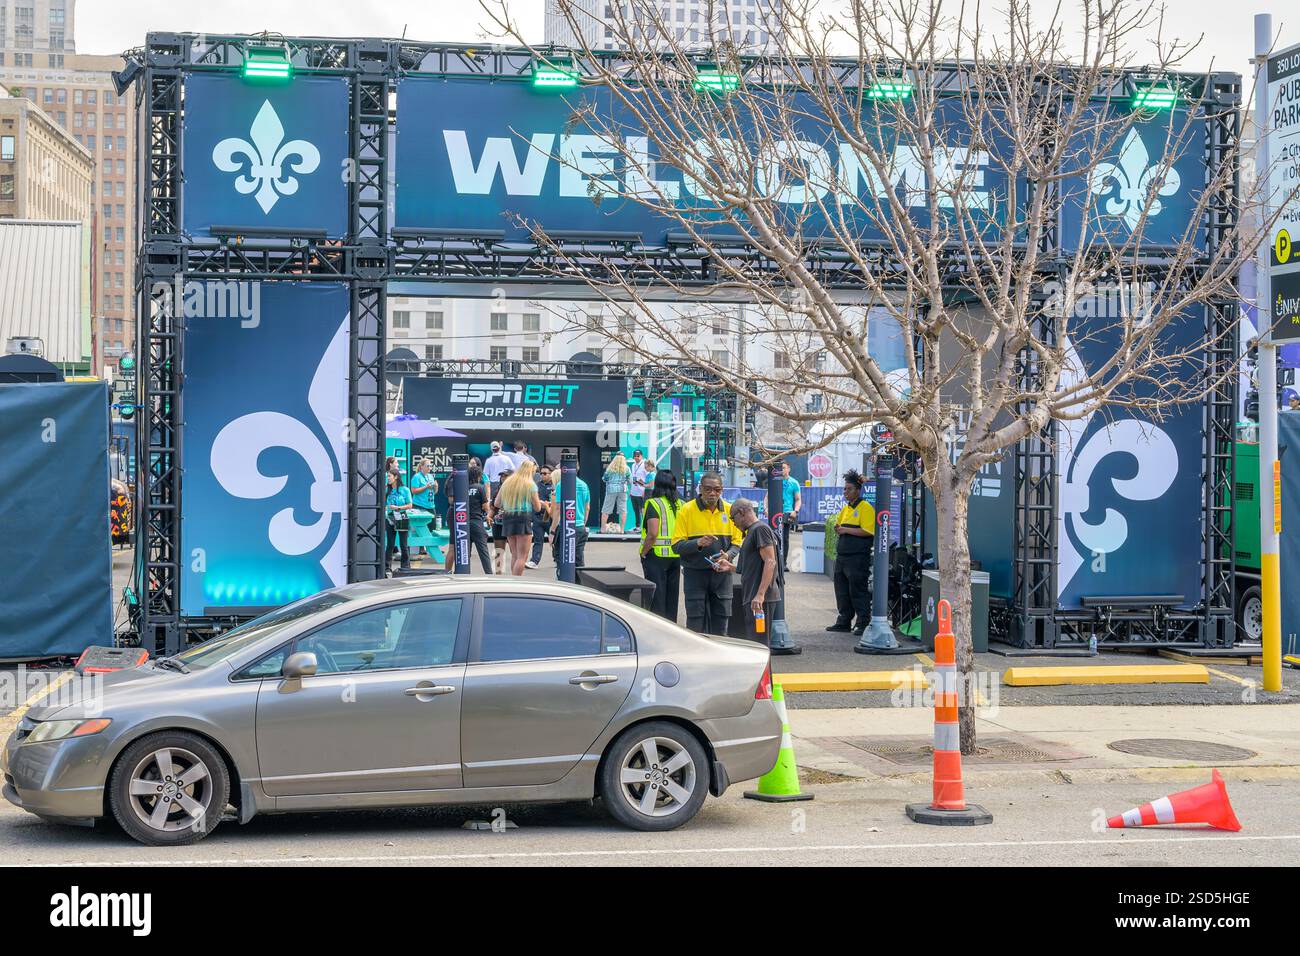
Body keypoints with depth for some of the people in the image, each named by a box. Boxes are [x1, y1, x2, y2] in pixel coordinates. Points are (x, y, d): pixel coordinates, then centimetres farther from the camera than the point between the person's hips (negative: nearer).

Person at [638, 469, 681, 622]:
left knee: (656, 597, 0)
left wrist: (643, 553, -10)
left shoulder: (654, 504, -12)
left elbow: (653, 533, -20)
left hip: (657, 555, -6)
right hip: (676, 556, 6)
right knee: (672, 597, 14)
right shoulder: (680, 505, 7)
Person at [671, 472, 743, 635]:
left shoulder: (729, 510, 5)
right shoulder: (687, 510, -5)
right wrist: (698, 543, -24)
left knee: (720, 622, 6)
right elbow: (677, 545, -7)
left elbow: (736, 542, 10)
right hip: (695, 573, -3)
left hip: (722, 573, 3)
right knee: (696, 623, -4)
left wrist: (727, 556, -10)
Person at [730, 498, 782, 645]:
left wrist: (760, 594, -26)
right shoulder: (752, 531, 22)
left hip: (761, 599, -10)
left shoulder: (760, 529, -9)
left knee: (759, 641, -12)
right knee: (757, 642, 11)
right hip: (753, 597, 10)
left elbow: (770, 562, -19)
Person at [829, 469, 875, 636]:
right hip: (842, 556, 9)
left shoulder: (865, 507, -9)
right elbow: (839, 524, 29)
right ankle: (844, 621, 22)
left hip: (858, 557, -9)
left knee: (858, 591, -6)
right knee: (842, 591, 13)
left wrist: (846, 530, -16)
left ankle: (864, 624, 0)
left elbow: (867, 531, -18)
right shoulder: (846, 508, 17)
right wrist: (837, 527, 6)